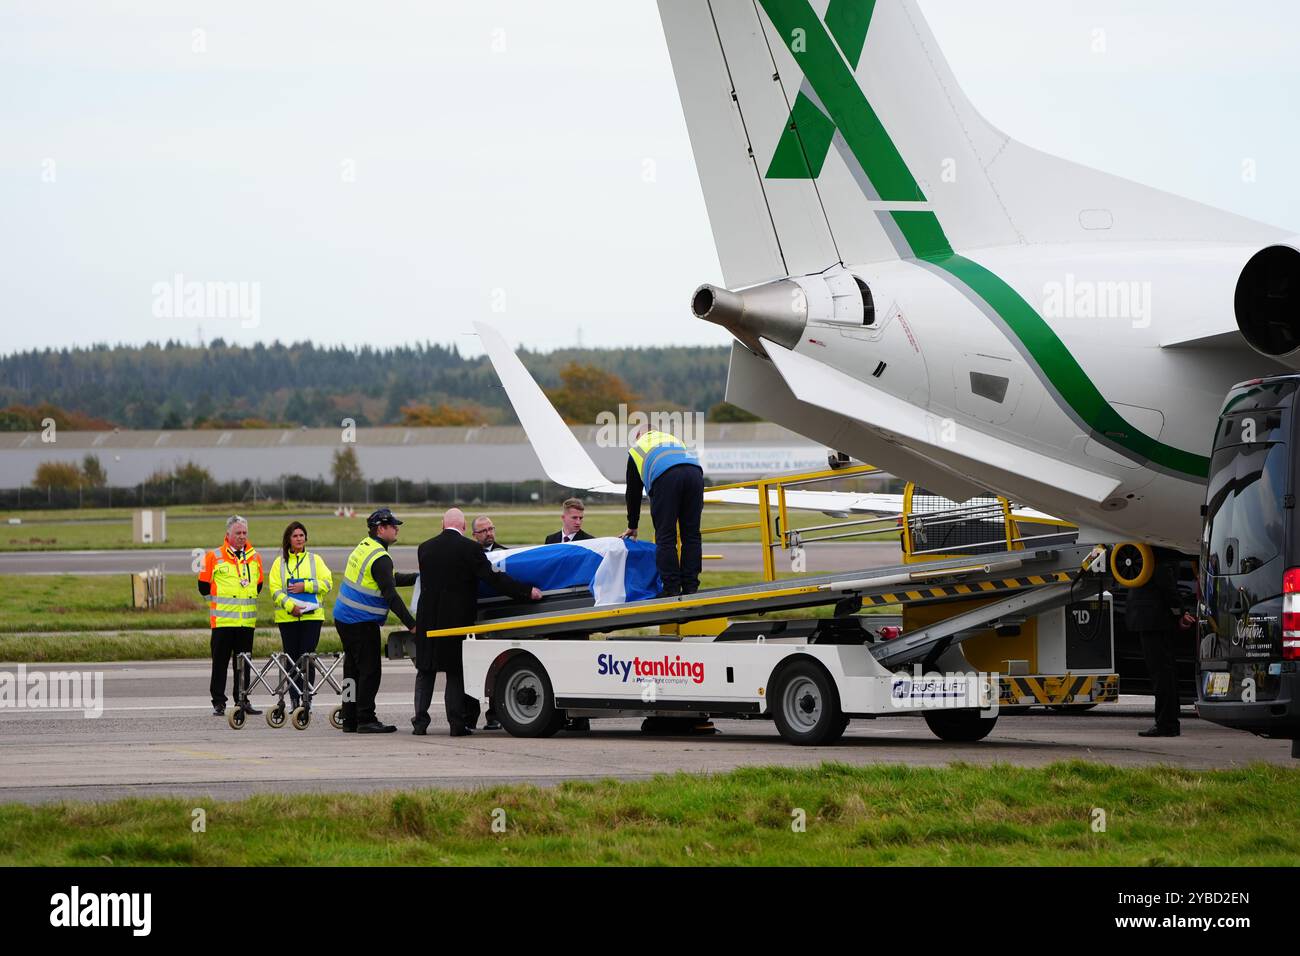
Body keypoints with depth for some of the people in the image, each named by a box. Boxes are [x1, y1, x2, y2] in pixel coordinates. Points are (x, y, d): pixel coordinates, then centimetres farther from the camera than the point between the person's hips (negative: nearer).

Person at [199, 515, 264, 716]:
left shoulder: (255, 558, 11)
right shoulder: (214, 557, -1)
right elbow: (203, 586, 5)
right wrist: (218, 601, 6)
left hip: (247, 621, 3)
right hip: (222, 620, -3)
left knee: (244, 662, 7)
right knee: (220, 662, -1)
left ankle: (242, 701, 12)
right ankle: (218, 702, 4)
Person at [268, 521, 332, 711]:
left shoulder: (315, 560, 11)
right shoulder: (279, 563, 9)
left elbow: (327, 583, 2)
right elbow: (275, 590, 0)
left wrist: (305, 586, -11)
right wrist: (290, 606, -15)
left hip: (312, 616, 0)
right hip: (287, 617, 1)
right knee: (292, 659, 1)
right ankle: (294, 700, 5)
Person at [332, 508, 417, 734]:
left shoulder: (363, 548, 13)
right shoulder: (380, 558, -17)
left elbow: (391, 580, 22)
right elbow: (390, 594, -21)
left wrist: (418, 577, 19)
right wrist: (411, 624, -20)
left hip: (344, 619, 10)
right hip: (362, 622, -10)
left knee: (353, 670, 13)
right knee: (370, 671, -6)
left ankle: (350, 719, 16)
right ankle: (365, 719, -8)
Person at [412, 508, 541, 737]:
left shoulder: (425, 548, 4)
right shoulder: (469, 548, -10)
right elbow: (493, 579, -13)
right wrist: (527, 591, -9)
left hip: (428, 617, 3)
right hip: (457, 617, -3)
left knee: (425, 672, 12)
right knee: (457, 673, 5)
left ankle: (420, 722, 8)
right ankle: (457, 723, 2)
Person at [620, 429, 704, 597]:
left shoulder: (636, 450, 33)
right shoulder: (674, 440, 42)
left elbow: (633, 493, 35)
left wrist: (632, 527, 43)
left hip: (664, 476, -3)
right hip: (694, 472, 3)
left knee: (665, 538, 1)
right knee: (691, 535, 9)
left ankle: (672, 589, -3)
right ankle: (690, 588, 7)